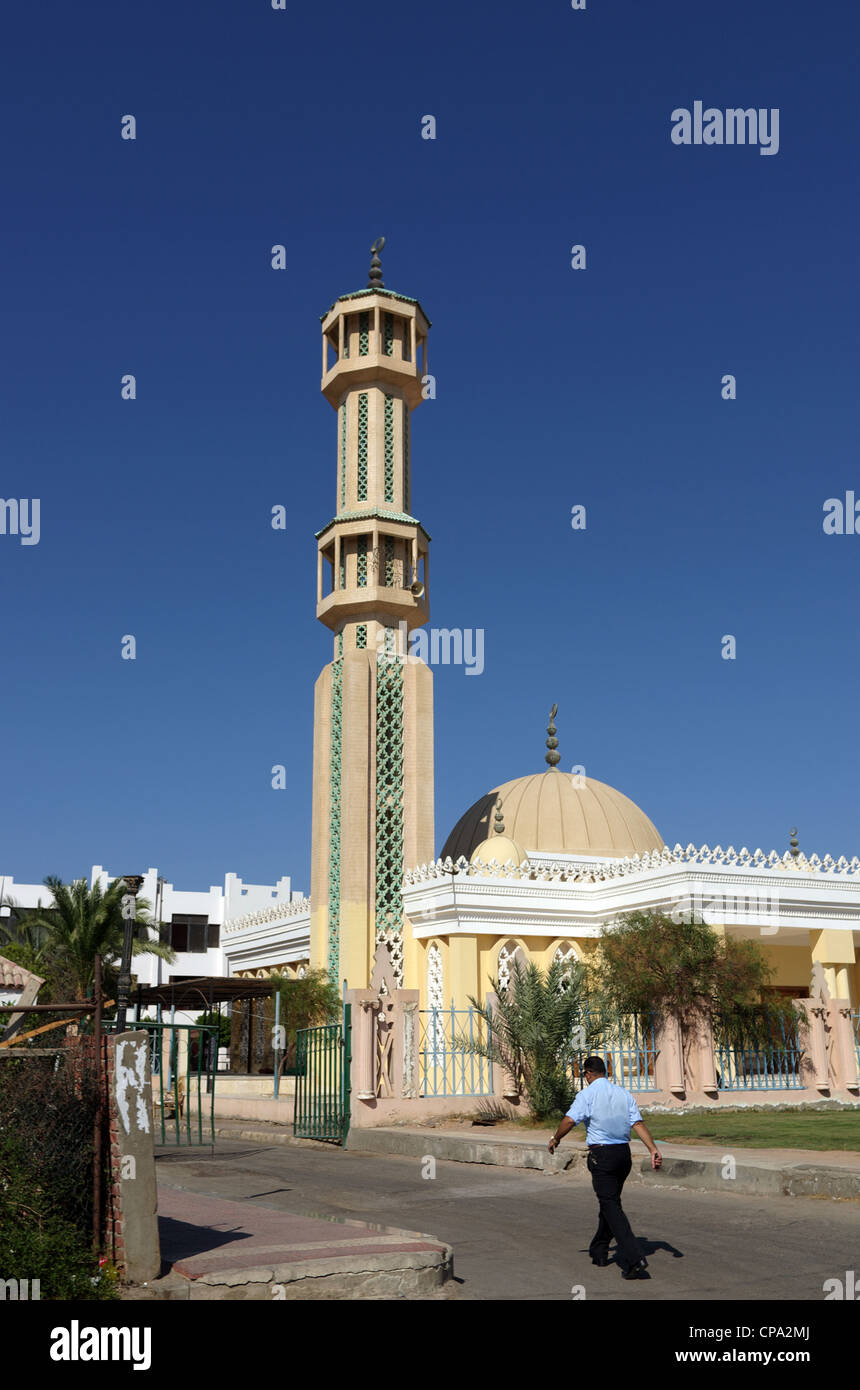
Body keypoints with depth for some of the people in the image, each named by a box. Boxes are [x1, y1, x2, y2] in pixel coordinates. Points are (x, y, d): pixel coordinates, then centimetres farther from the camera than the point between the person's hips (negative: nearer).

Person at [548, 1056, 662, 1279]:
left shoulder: (588, 1094, -7)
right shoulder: (624, 1094, 9)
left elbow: (570, 1120, -17)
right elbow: (638, 1123, 1)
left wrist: (556, 1139, -1)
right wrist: (653, 1149, -4)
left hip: (601, 1154, -6)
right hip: (624, 1152, 6)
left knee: (611, 1206, -7)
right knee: (610, 1201, 20)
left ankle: (634, 1259, -19)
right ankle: (599, 1252, 31)